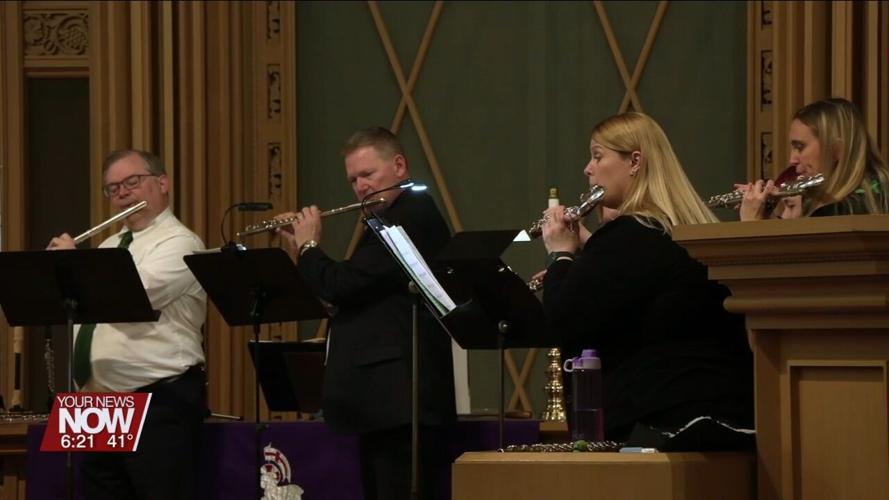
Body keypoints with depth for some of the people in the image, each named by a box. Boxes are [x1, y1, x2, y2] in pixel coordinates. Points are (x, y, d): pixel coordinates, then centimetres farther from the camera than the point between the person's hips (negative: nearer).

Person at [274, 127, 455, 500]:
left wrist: (309, 247, -1)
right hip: (382, 403, 11)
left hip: (401, 402, -11)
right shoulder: (392, 220, 20)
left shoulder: (414, 217, -14)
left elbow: (342, 286, -20)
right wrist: (300, 251, 16)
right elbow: (347, 290, 25)